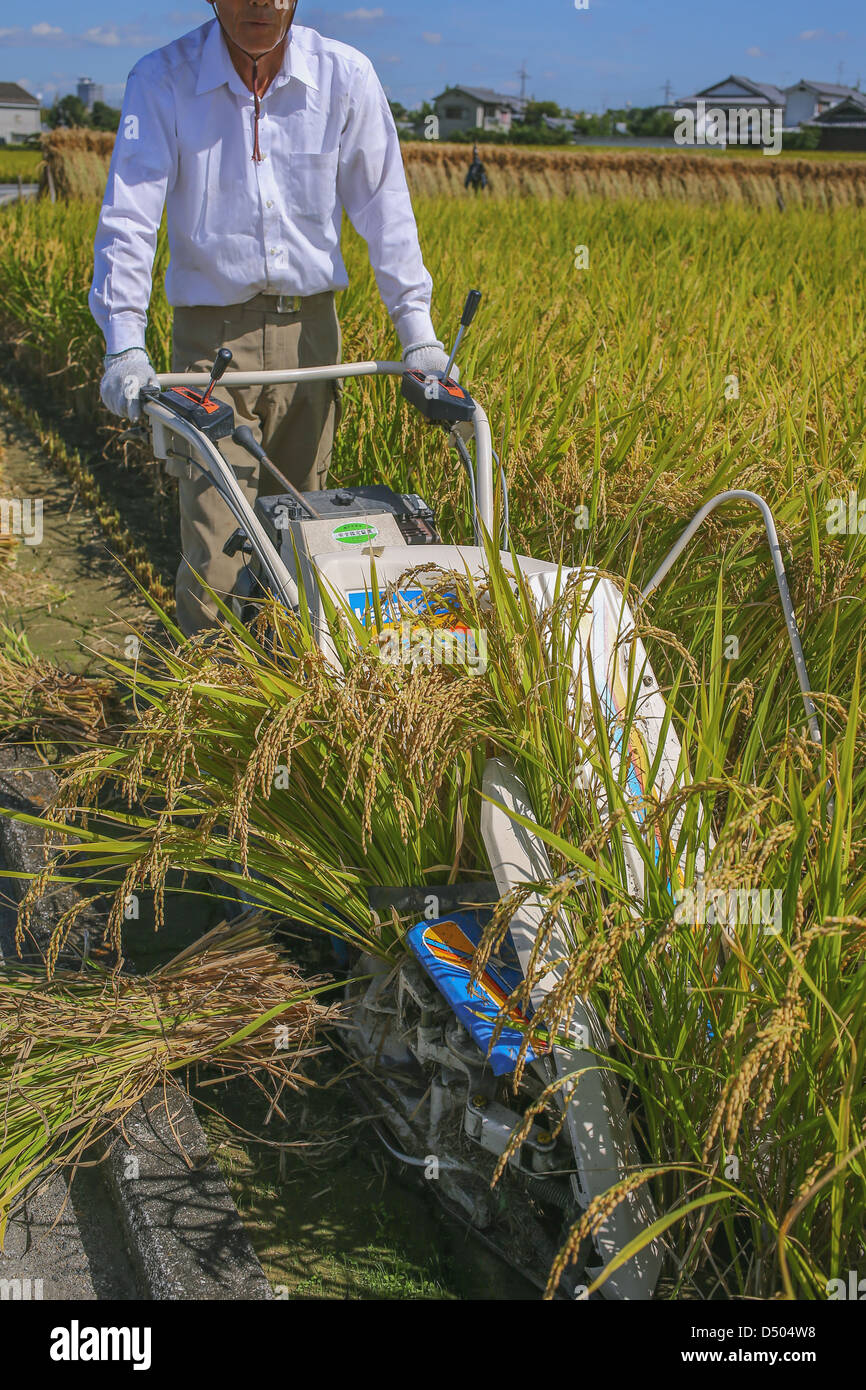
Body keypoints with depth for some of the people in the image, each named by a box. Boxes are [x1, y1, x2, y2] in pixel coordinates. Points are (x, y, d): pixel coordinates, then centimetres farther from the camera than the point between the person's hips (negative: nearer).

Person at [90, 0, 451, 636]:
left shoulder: (345, 76, -2)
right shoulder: (162, 81, -7)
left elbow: (385, 207, 3)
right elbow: (129, 216, -12)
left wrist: (417, 328, -2)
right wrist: (125, 343, -24)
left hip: (309, 328, 2)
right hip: (212, 332, -2)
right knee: (214, 538, -10)